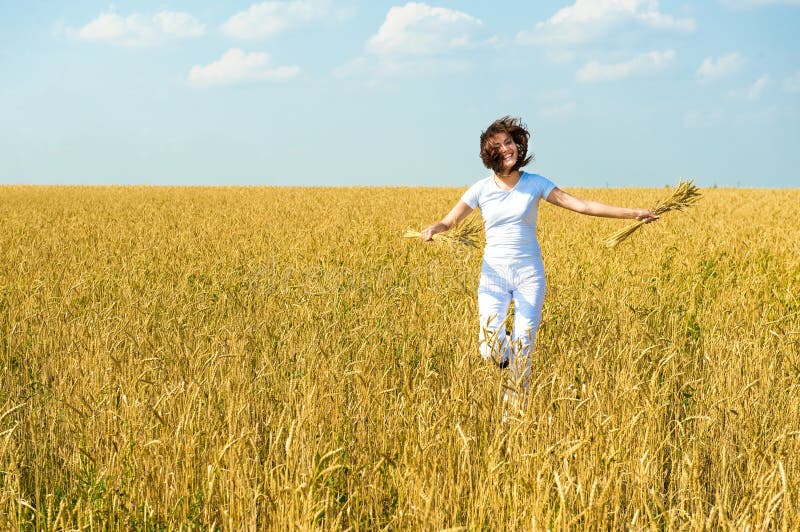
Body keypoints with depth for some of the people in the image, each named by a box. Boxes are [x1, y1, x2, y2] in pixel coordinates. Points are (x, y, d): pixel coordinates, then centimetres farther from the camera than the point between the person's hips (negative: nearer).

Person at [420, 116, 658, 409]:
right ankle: (504, 353, 25)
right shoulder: (481, 189, 1)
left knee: (523, 349, -4)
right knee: (490, 350, -13)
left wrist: (633, 213, -12)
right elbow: (448, 222, 2)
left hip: (529, 275, 0)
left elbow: (582, 205, -5)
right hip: (494, 274, 0)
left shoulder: (535, 184, -1)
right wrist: (433, 229, -24)